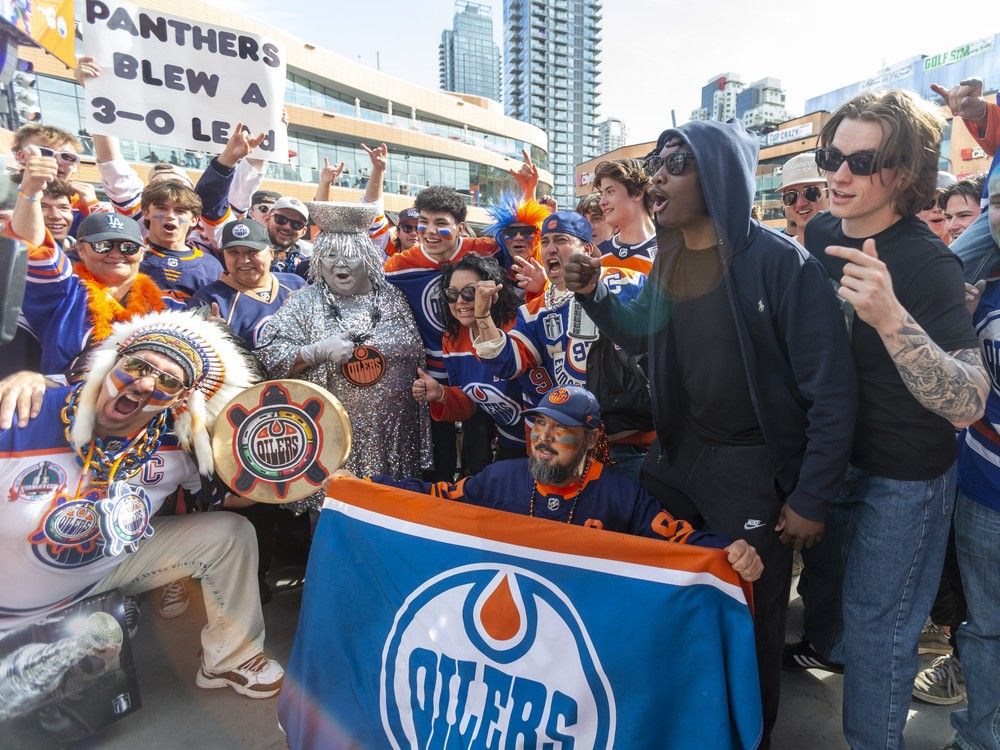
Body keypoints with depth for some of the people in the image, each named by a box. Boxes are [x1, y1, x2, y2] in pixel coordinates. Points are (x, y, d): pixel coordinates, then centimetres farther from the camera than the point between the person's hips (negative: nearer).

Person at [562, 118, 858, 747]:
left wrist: (812, 498, -14)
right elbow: (641, 336, 18)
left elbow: (831, 387, -16)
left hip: (755, 466, -6)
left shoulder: (781, 262, -18)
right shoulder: (669, 261, 2)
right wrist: (595, 294, 1)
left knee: (750, 618, 9)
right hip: (677, 453, 7)